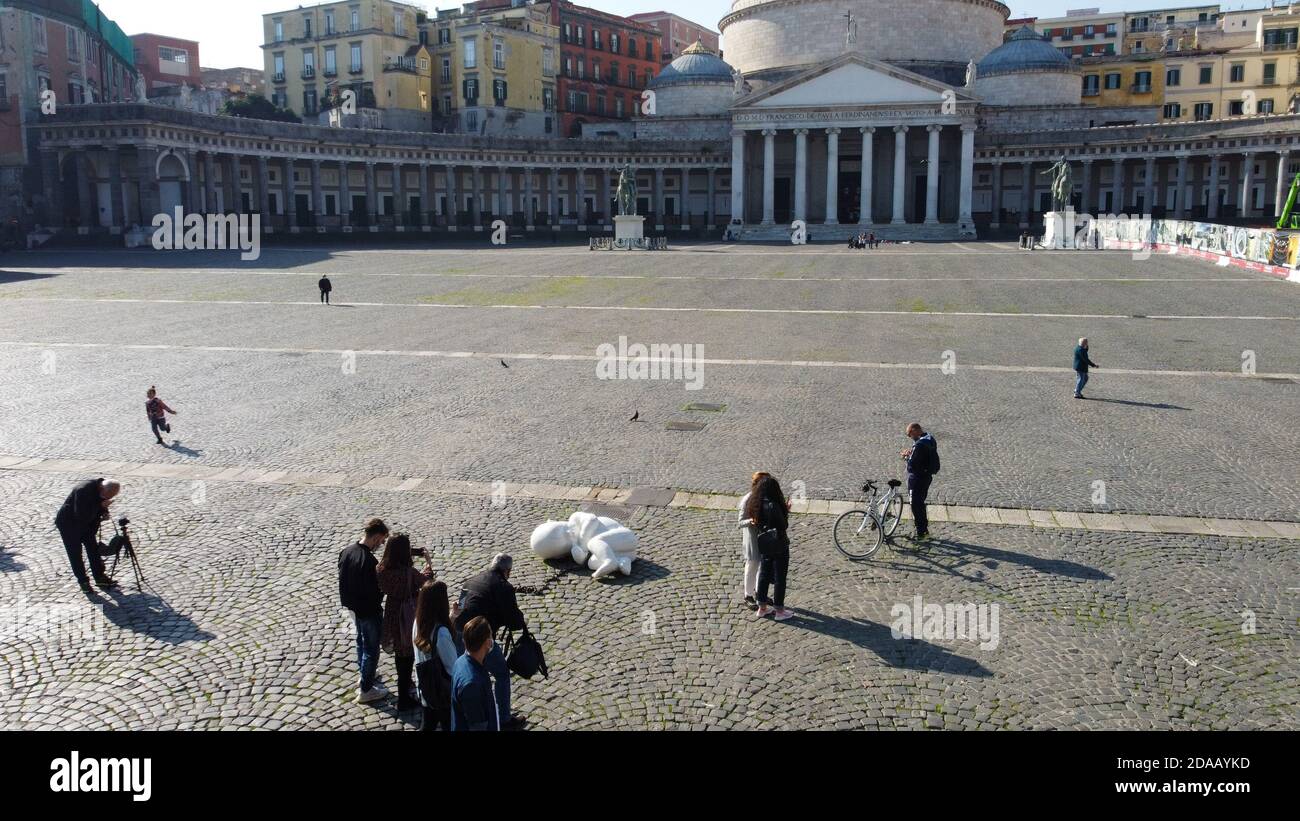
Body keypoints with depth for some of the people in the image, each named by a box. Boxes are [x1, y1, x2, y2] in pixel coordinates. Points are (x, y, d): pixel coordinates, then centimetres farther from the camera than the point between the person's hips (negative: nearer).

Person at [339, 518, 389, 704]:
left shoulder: (346, 552, -4)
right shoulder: (369, 561, -30)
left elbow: (343, 581, 6)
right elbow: (375, 591, -25)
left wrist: (349, 601, 16)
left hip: (353, 607, 8)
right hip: (369, 612, -8)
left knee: (362, 643, 25)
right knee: (371, 650, 8)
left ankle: (365, 681, 42)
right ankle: (366, 691, 19)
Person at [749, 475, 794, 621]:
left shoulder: (755, 504, -2)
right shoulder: (773, 506, -26)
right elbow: (784, 526, -22)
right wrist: (786, 512, -4)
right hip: (779, 547, -7)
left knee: (764, 576, 17)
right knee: (780, 578, 6)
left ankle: (762, 608, 27)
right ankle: (779, 611, 16)